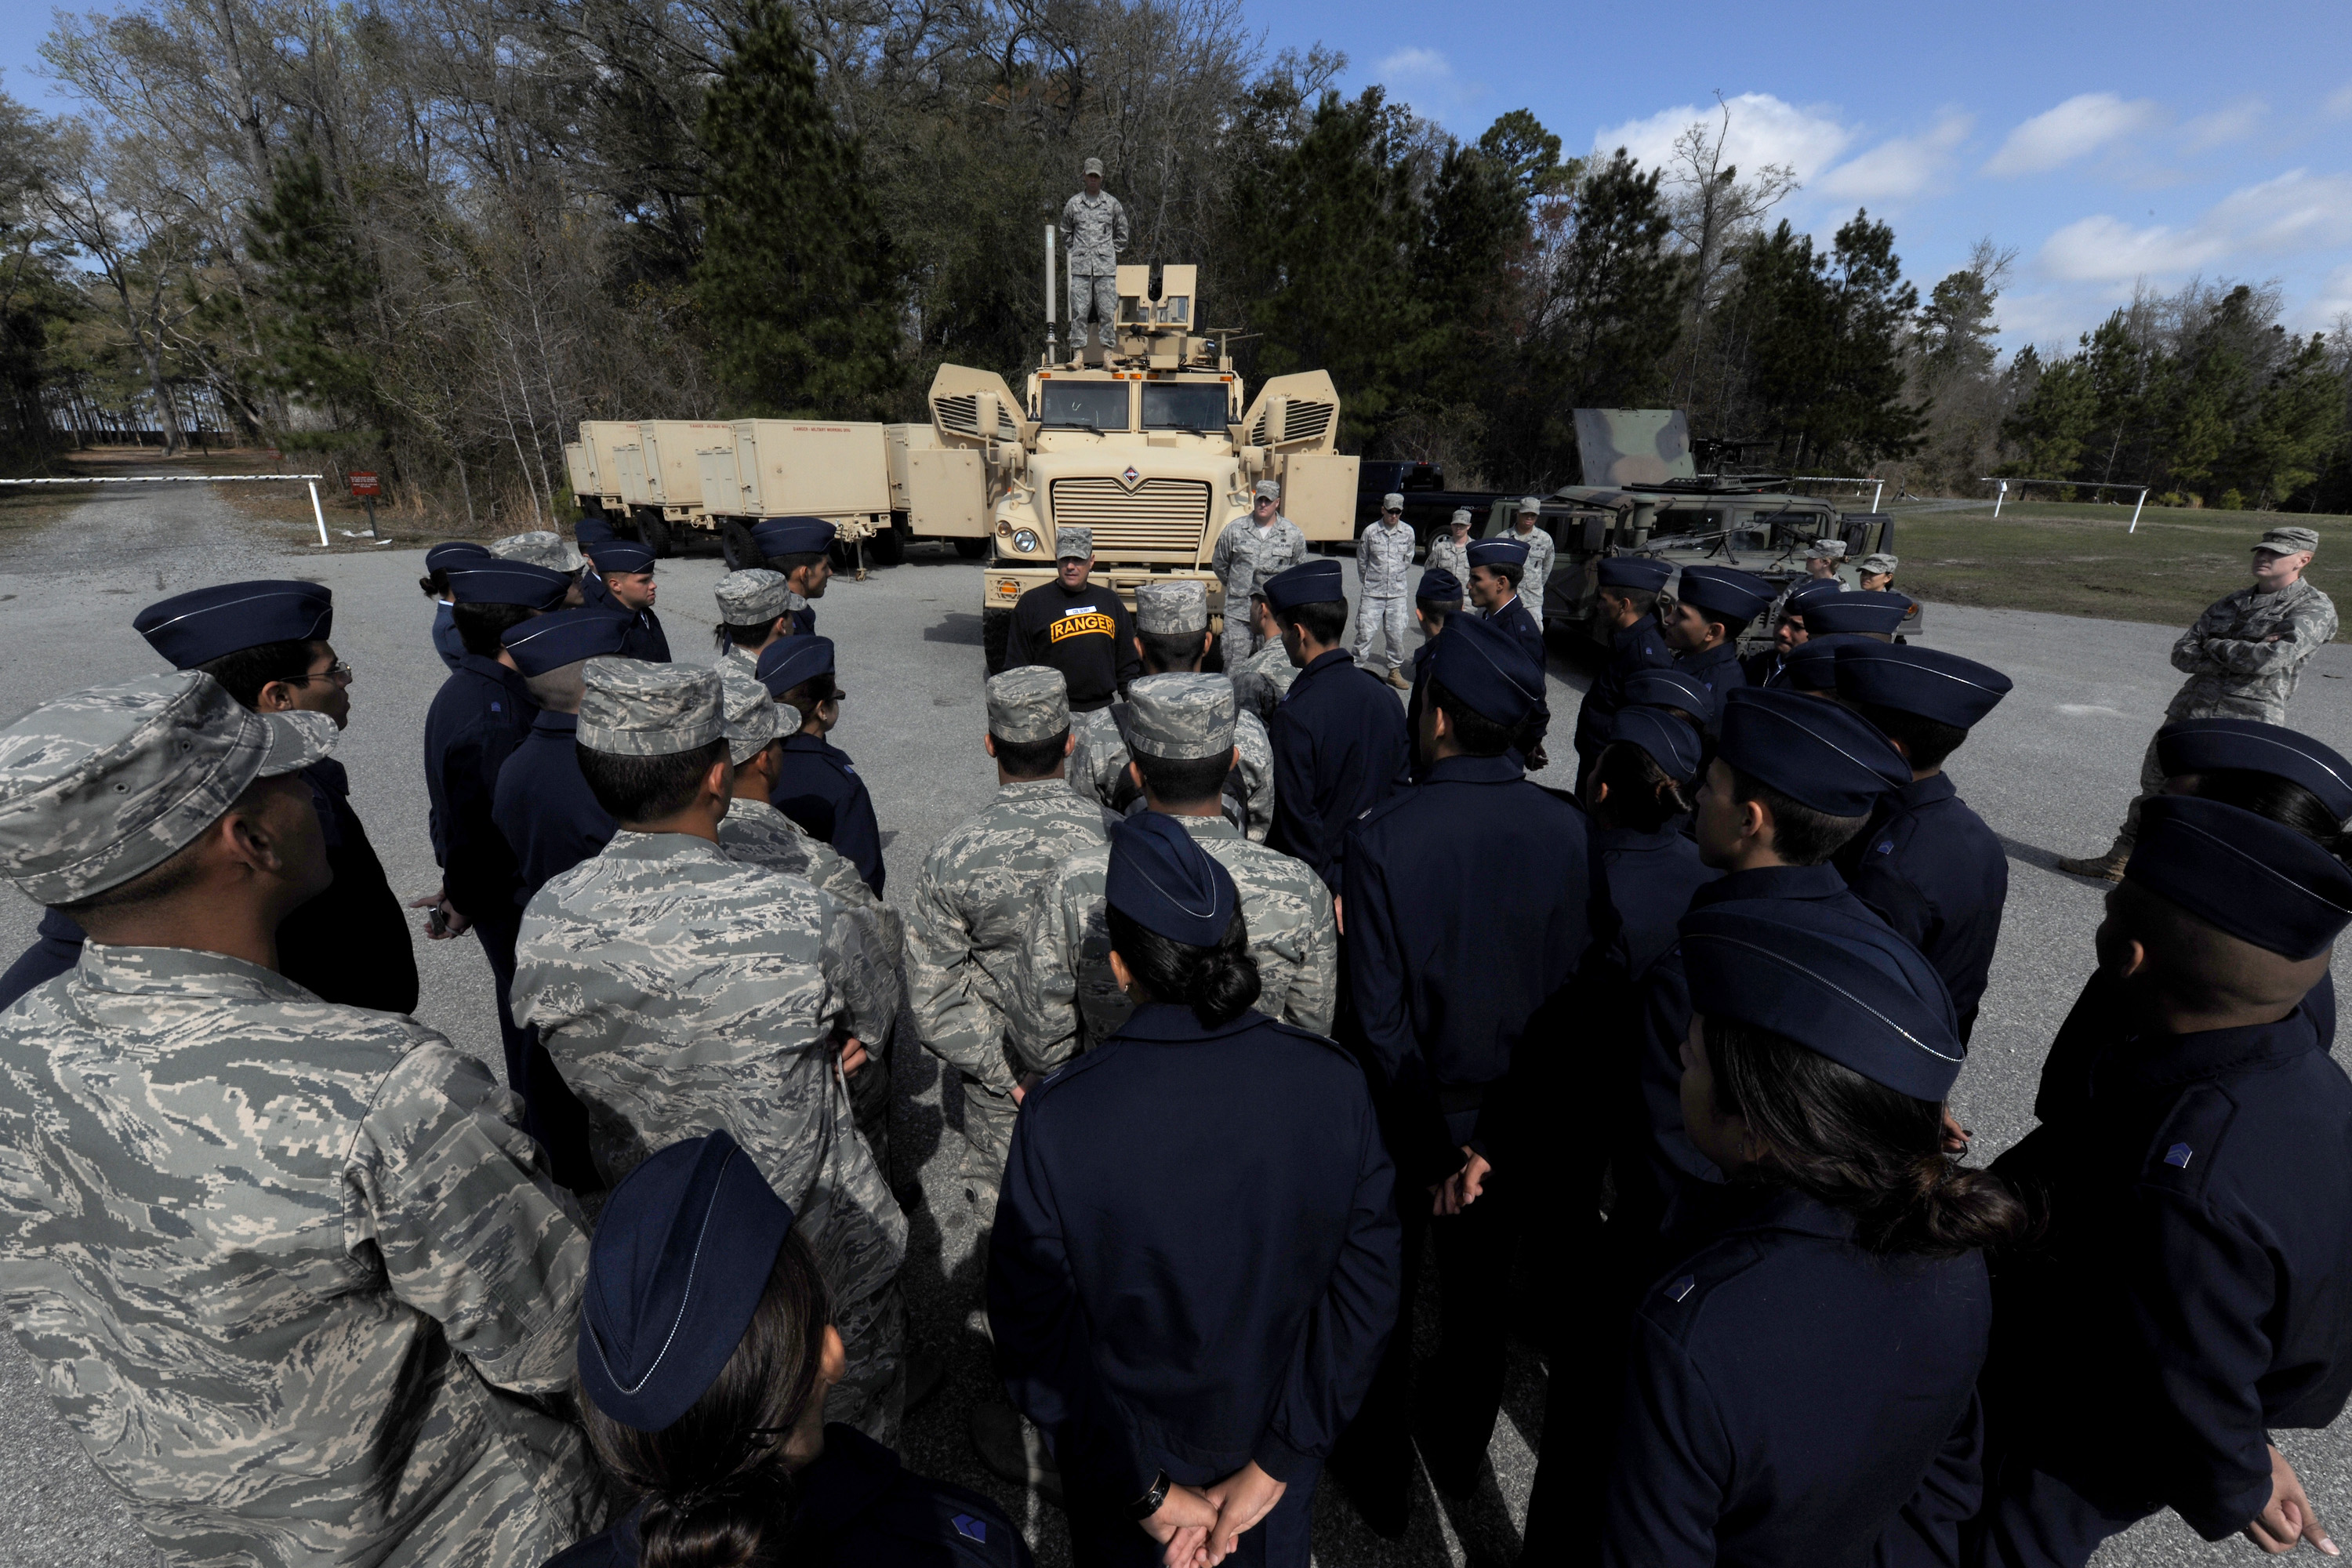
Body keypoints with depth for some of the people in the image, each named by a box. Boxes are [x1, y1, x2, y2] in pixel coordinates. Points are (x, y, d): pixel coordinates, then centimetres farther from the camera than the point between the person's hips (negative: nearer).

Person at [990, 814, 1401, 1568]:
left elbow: (1035, 1334, -21)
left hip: (1122, 1457, -1)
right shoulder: (1335, 1085, -24)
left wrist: (1148, 1487, -10)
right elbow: (1367, 1292, -17)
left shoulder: (1056, 1120, -30)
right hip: (1279, 1445, 2)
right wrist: (1271, 1467, -10)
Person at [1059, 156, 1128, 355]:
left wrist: (1112, 252, 12)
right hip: (1081, 266, 0)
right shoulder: (1073, 204, 10)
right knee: (1079, 310, -5)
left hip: (1106, 266, 0)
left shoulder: (1112, 203, 10)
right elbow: (1065, 233, 20)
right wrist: (1072, 253, 13)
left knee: (1107, 311, -3)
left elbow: (1121, 233, 18)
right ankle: (1078, 353, -3)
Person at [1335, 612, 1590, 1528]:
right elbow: (1572, 986, -10)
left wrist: (1435, 1148, -11)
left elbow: (1379, 1014, -23)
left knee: (1385, 1304, 23)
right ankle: (1459, 1456, 53)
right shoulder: (1566, 830, -18)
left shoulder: (1381, 835, -26)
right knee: (1480, 1297, 28)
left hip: (1408, 1117, -3)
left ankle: (1381, 1484, 46)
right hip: (1513, 1117, 3)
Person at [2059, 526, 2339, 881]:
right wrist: (2242, 654, -8)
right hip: (2187, 712, 6)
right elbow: (2182, 654, 6)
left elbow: (2270, 659, -17)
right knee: (2155, 788, 11)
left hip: (2247, 723, -6)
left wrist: (2214, 646, -3)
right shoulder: (2230, 603, 16)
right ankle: (2119, 861, 21)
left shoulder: (2315, 609, -2)